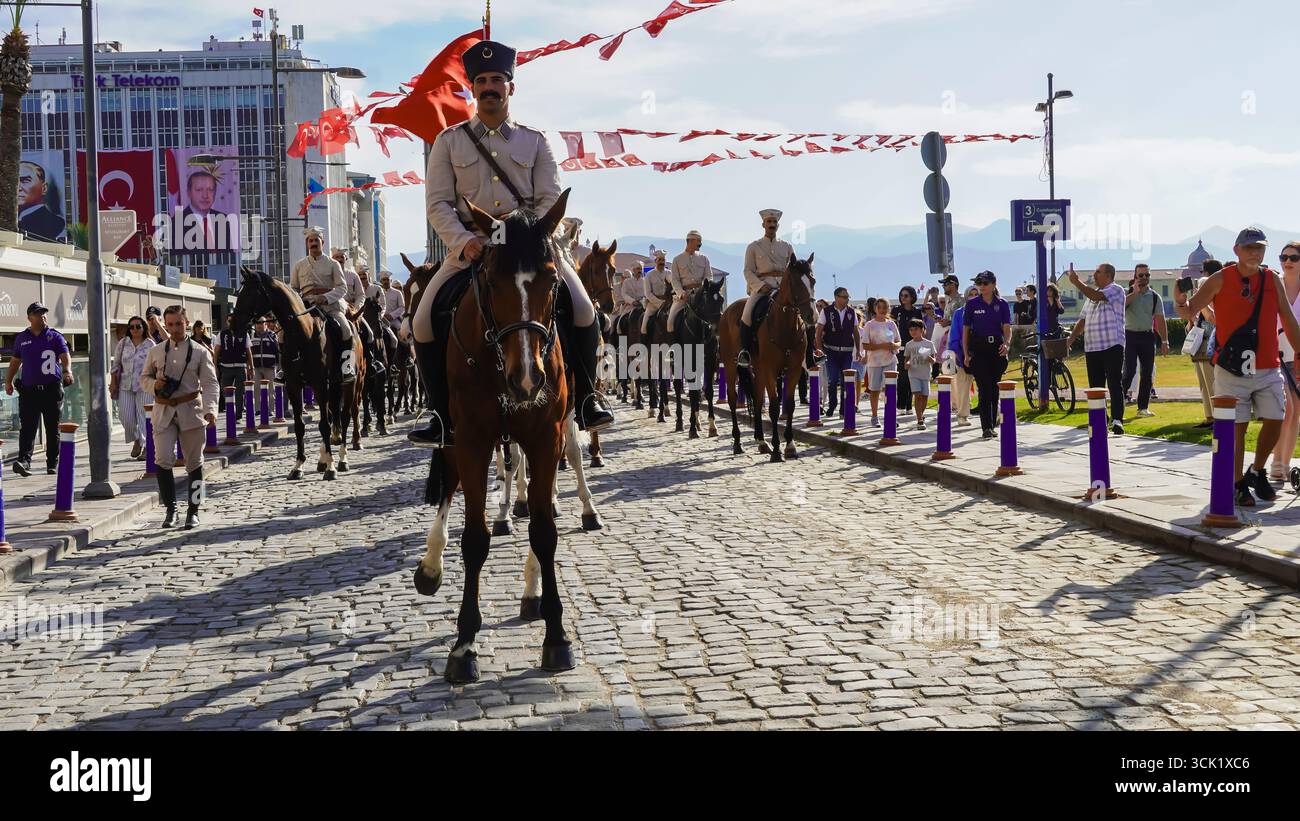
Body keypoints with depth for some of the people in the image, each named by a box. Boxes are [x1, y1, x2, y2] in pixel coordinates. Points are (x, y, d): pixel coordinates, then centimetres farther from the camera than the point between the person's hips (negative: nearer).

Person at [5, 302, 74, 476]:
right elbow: (15, 361, 21)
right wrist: (8, 381, 16)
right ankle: (24, 461, -19)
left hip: (52, 389, -1)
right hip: (29, 390, 1)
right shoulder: (21, 338, 12)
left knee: (53, 429, 6)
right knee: (27, 428, -10)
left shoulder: (55, 336, 4)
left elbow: (65, 356, -8)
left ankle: (52, 464, 14)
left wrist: (67, 371, -27)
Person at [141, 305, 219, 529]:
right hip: (164, 412, 1)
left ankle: (193, 511, 16)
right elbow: (144, 377, 19)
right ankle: (170, 508, 5)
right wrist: (154, 384, -5)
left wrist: (210, 409, -21)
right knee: (163, 460, -10)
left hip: (191, 411, -1)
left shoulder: (200, 352, 1)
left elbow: (210, 383, -5)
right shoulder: (156, 351, 8)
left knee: (194, 462, 5)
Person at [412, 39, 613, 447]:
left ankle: (586, 397, -1)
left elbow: (550, 199, 2)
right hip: (470, 245, 0)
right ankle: (444, 416, -3)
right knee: (424, 321, -16)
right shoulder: (449, 141, 7)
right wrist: (464, 241, -16)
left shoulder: (534, 142, 9)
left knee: (583, 310, -20)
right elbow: (438, 203, 1)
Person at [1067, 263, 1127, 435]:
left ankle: (1117, 419, -14)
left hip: (1112, 345, -7)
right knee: (1095, 386, 7)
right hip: (1091, 348, 7)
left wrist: (1077, 282, -12)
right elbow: (1082, 321, 22)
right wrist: (1070, 340, 12)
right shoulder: (1092, 294, 21)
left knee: (1115, 384, -10)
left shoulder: (1116, 290, -2)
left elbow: (1097, 297, -19)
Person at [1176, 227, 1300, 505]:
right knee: (1236, 427, 0)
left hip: (1268, 369, 3)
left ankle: (1257, 472, 22)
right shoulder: (1220, 280, -3)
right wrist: (1181, 301, -26)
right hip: (1232, 371, -3)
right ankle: (1239, 484, 13)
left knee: (1274, 421, -1)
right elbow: (1189, 312, -4)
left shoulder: (1273, 280, 6)